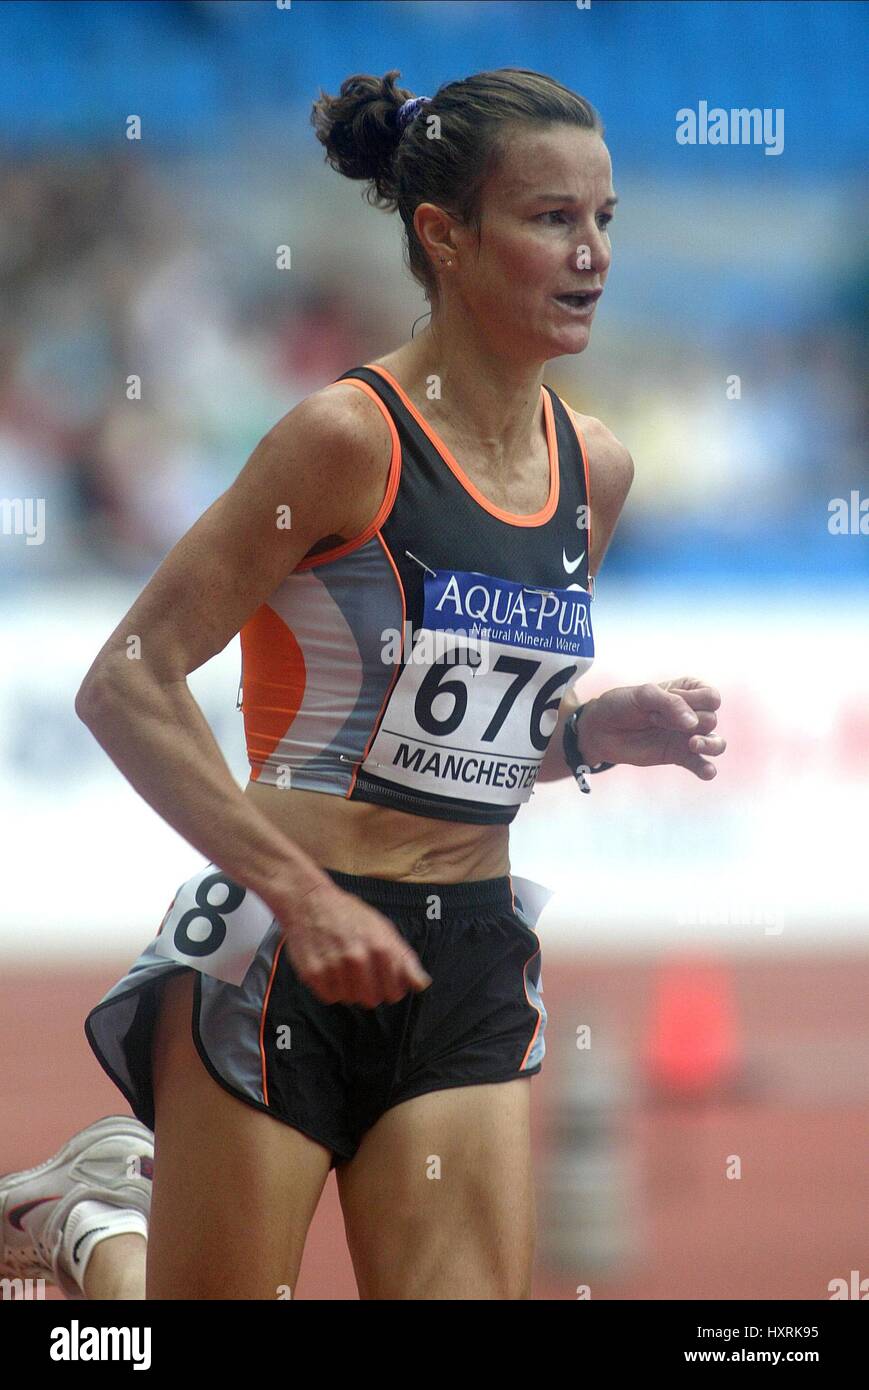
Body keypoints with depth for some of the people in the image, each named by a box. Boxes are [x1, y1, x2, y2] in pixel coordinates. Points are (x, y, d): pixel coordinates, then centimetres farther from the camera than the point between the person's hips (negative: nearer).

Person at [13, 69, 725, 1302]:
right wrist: (302, 896, -20)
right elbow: (127, 684, -14)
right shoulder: (351, 437, -12)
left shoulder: (593, 469, 8)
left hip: (473, 965, 6)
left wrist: (600, 733, 1)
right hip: (281, 952, -6)